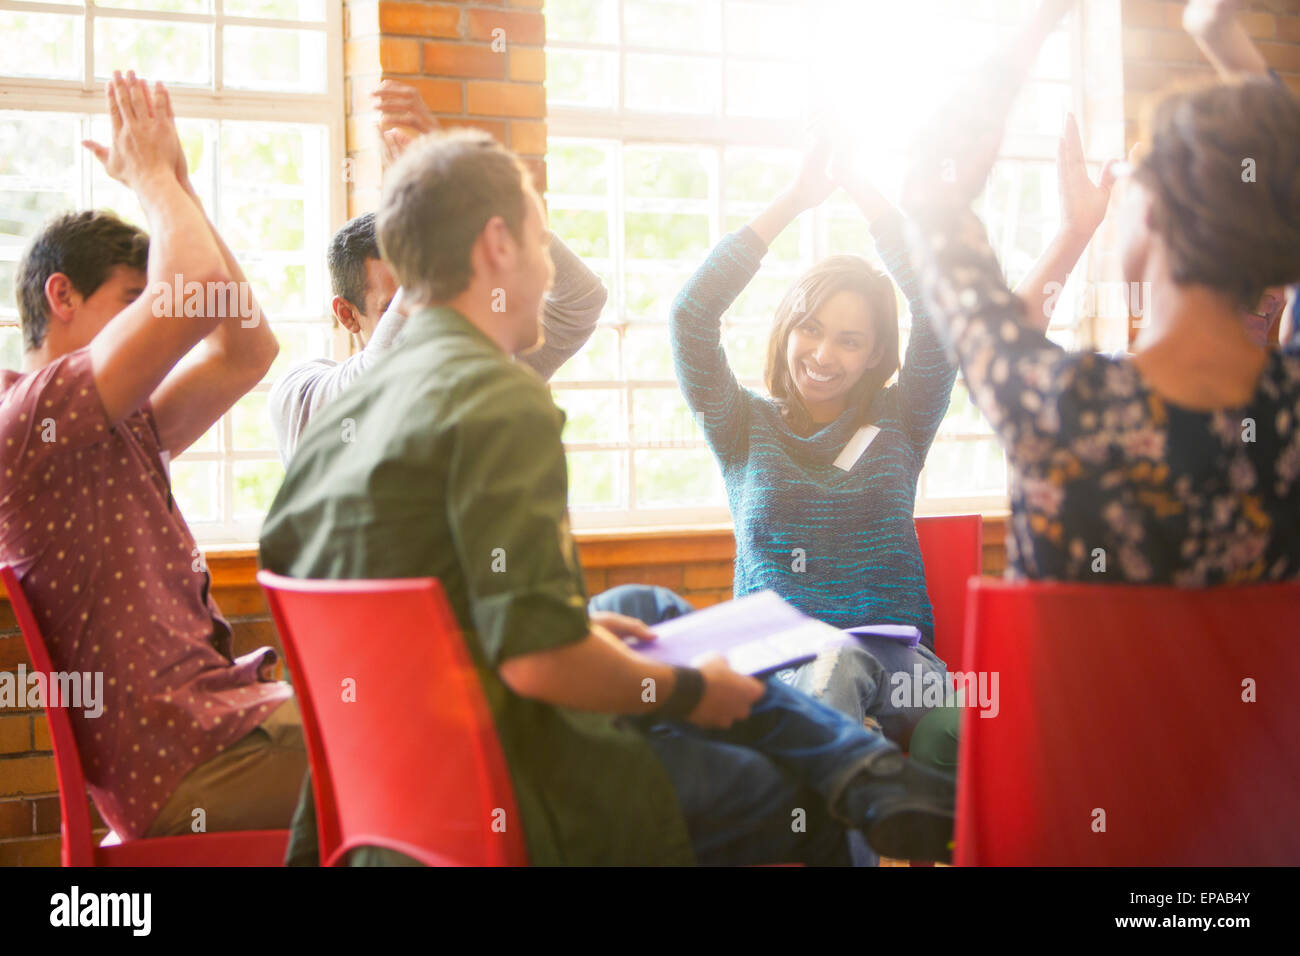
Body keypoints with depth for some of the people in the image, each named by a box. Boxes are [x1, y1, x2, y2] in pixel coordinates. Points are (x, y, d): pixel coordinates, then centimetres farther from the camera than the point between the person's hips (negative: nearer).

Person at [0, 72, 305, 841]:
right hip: (194, 760, -10)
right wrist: (151, 173, -2)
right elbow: (199, 287, -21)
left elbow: (246, 348, 18)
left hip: (218, 719, 10)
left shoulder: (118, 431, 18)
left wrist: (178, 184, 17)